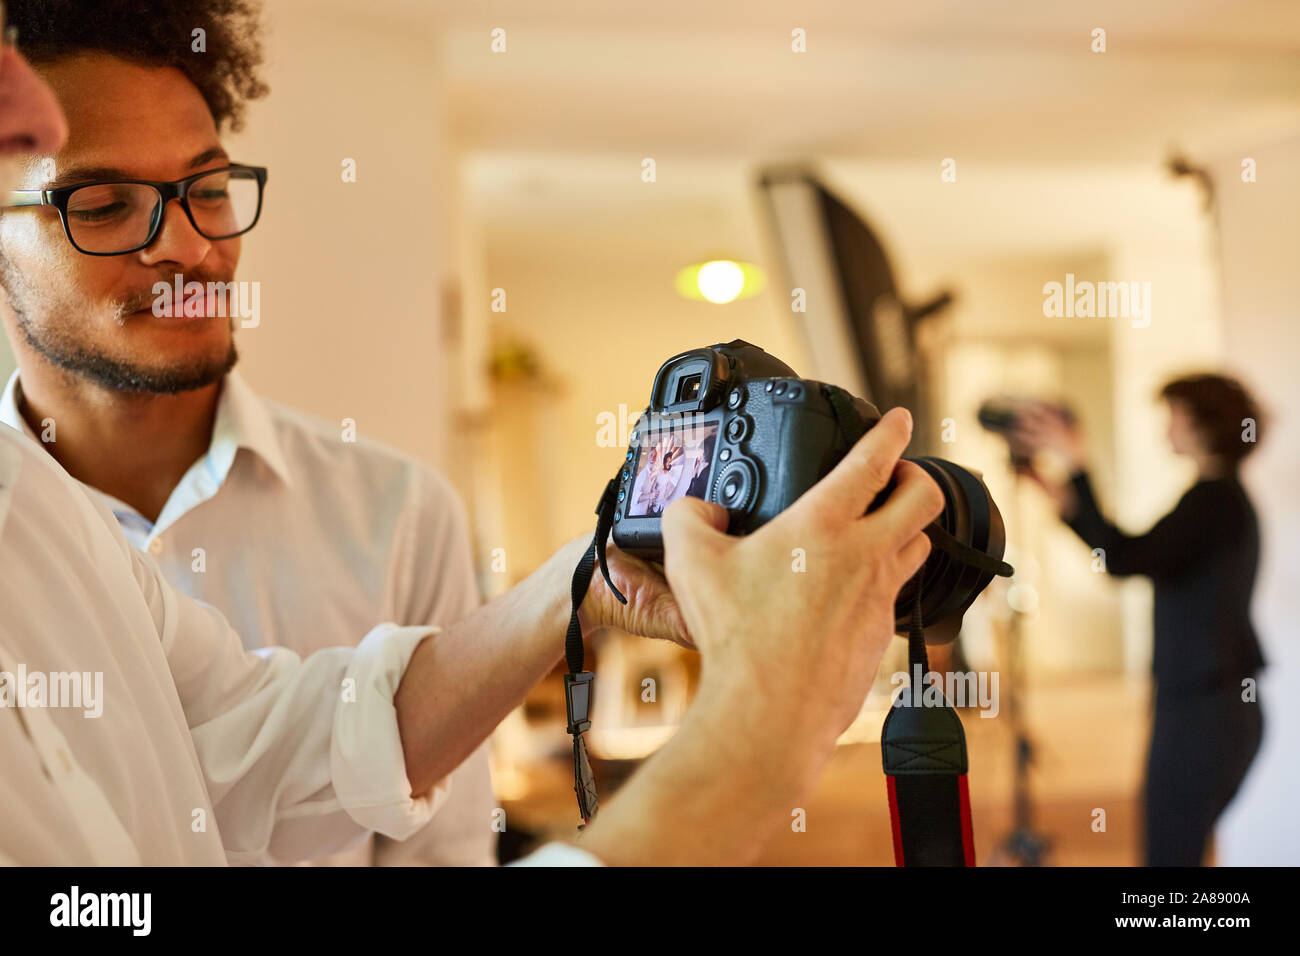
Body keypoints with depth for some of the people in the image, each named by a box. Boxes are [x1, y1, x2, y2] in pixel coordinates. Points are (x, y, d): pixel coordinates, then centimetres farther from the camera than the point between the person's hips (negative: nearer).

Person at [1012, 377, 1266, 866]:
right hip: (1224, 709, 10)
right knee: (1182, 847, 17)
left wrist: (1077, 471, -23)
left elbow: (1123, 560, -26)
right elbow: (1130, 558, 18)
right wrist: (1069, 502, 16)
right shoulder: (1224, 498, 15)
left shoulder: (1213, 499, -15)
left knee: (1169, 851, -4)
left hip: (1201, 714, -10)